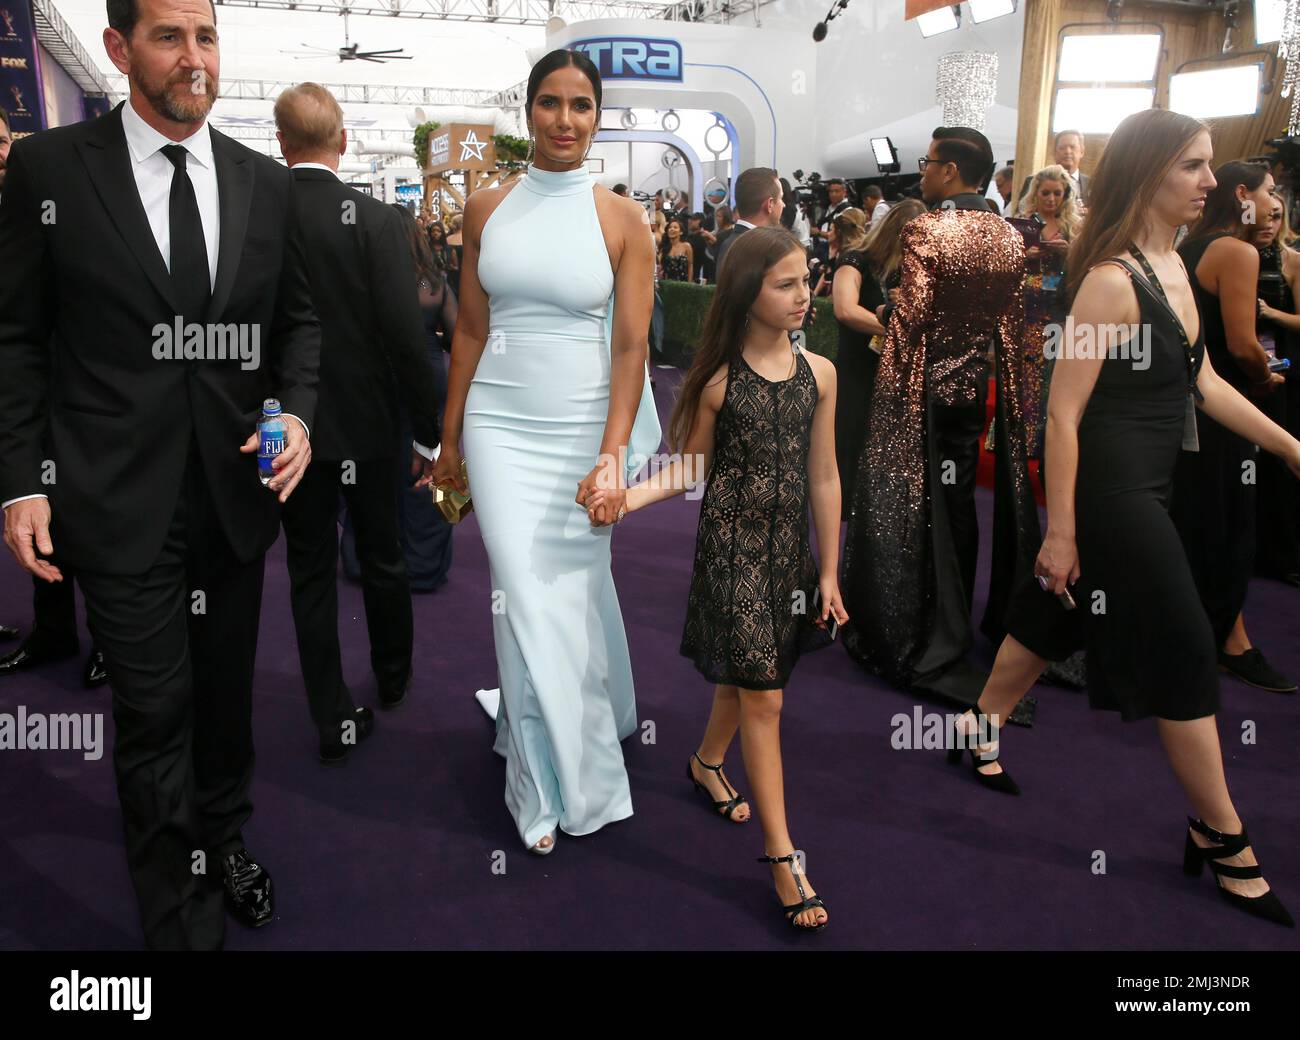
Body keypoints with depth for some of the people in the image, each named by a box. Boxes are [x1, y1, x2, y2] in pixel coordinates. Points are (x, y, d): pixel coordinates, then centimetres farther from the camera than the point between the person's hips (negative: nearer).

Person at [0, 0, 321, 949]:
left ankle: (227, 845, 42)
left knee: (228, 693, 19)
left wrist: (298, 411, -7)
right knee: (155, 712, 4)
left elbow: (298, 318, 11)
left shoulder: (267, 183, 5)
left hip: (238, 488, 4)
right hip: (121, 501, -3)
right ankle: (182, 921, 23)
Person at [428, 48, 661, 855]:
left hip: (585, 427, -1)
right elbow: (470, 328, 8)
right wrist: (450, 438, 8)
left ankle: (576, 757, 34)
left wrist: (614, 454, -16)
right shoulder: (489, 207, 6)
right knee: (529, 597, 0)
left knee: (575, 587, 7)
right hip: (500, 426, 1)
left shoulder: (622, 220, -2)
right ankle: (550, 784, 18)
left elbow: (631, 345, -7)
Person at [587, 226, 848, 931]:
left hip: (788, 547, 4)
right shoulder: (718, 378, -8)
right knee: (762, 694, -3)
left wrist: (829, 570, 7)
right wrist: (629, 496, -19)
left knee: (744, 677, 18)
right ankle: (781, 854, 6)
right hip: (731, 545, -4)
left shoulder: (818, 373, 1)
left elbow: (823, 478, 4)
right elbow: (693, 464, -1)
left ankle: (707, 763, 48)